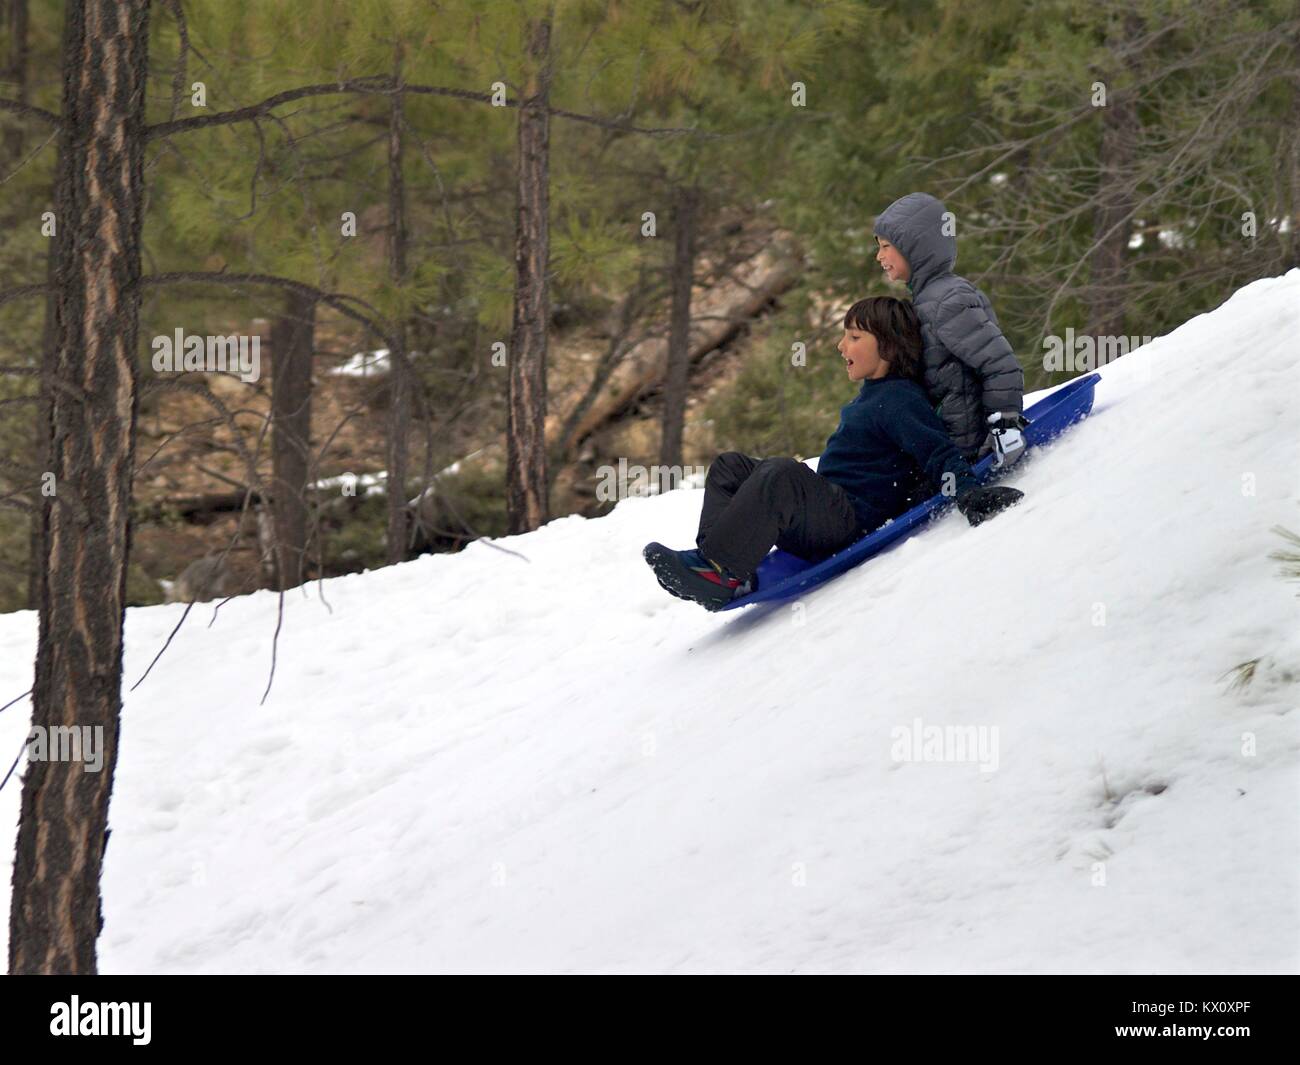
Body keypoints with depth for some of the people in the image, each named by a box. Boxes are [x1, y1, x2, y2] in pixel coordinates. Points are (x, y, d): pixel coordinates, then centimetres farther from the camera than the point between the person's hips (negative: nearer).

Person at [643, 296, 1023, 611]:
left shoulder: (899, 401, -10)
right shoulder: (872, 395, 21)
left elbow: (939, 452, -21)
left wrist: (969, 493, -35)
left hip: (850, 520, -11)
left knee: (783, 476, -38)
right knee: (730, 466, 10)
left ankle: (719, 570, -43)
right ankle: (715, 555, -15)